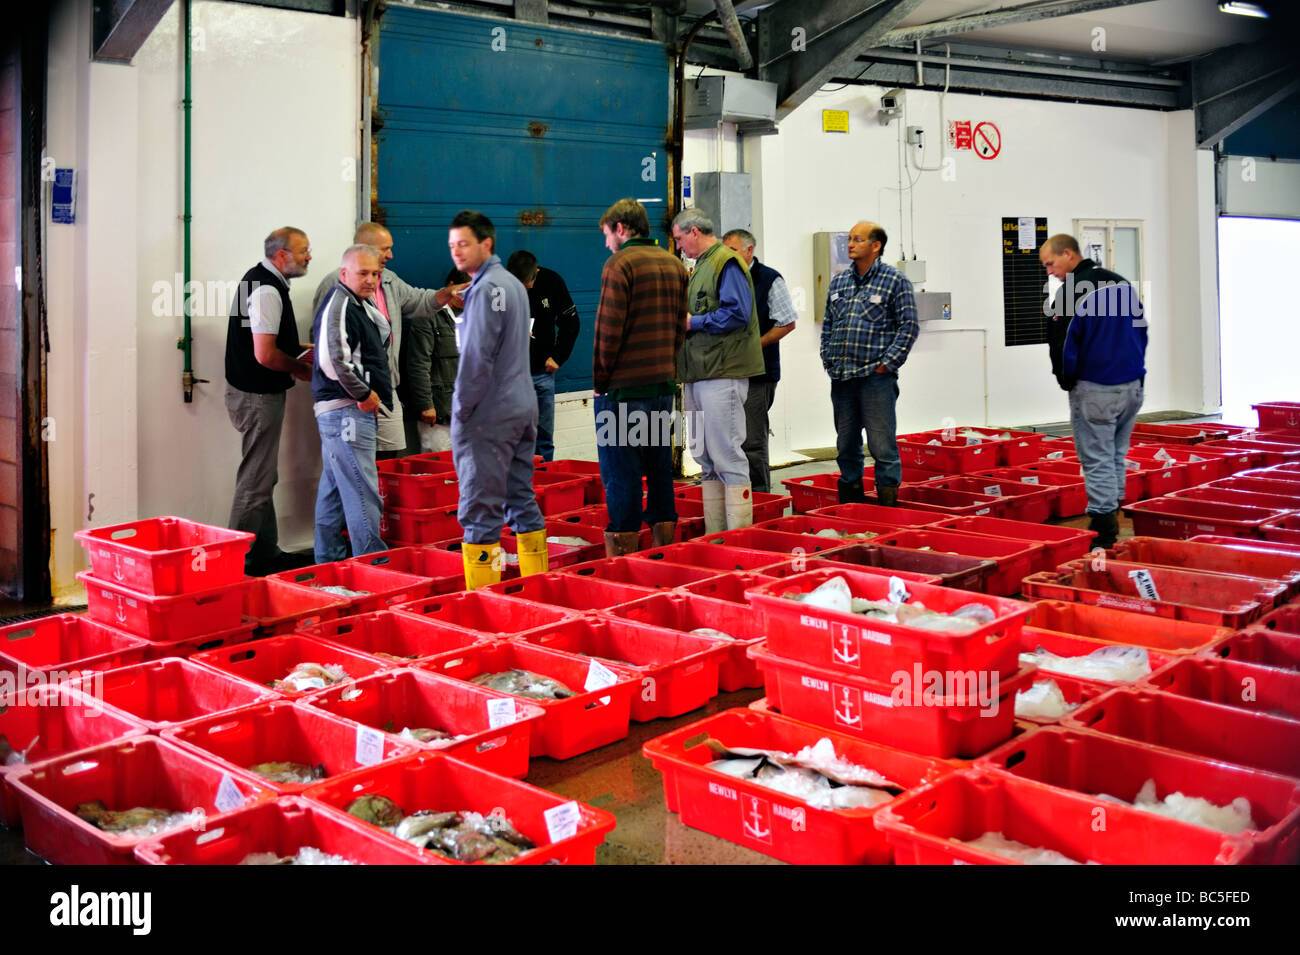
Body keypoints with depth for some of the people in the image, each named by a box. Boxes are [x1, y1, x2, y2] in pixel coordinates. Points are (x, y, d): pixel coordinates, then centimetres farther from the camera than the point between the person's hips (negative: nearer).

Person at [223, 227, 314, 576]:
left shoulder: (259, 278, 13)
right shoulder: (268, 291, -20)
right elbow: (265, 355, -25)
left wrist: (298, 351, 15)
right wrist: (300, 368, -9)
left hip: (256, 392, 11)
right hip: (259, 398, -11)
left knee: (263, 478, 17)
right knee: (256, 481, -5)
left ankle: (266, 552, 26)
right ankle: (242, 561, 1)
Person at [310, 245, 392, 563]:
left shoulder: (359, 304, 18)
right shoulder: (339, 305, -14)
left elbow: (382, 339, 27)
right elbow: (333, 360, -25)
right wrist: (364, 394, -18)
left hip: (354, 410, 11)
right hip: (346, 411, -11)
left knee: (334, 489, 17)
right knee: (363, 494, -8)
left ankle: (328, 561, 27)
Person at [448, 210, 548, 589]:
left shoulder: (485, 289, -14)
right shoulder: (514, 284, 15)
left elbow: (477, 357, -19)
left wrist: (461, 409, -11)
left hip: (487, 415, -9)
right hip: (523, 408, 10)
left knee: (480, 510, -5)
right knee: (522, 500, 14)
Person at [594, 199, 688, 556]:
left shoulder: (619, 264, -9)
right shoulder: (674, 264, 13)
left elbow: (608, 330, -13)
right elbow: (680, 327, 14)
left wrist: (599, 382, -4)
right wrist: (665, 368, 15)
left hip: (624, 388, -7)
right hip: (664, 384, 7)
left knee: (621, 477, -3)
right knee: (660, 472, 12)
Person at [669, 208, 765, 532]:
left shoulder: (726, 262, -8)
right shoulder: (702, 266, 22)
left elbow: (738, 312, -20)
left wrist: (693, 322, -12)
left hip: (722, 374, -10)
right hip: (699, 377, 10)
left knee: (727, 457, -7)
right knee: (706, 458, 12)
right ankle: (714, 538, 19)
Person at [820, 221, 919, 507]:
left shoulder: (895, 280, -2)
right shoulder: (838, 281, 15)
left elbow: (909, 325, -5)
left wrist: (887, 363, -10)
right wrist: (828, 360, 10)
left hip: (876, 376, -6)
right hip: (840, 377, 6)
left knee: (882, 446, -5)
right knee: (846, 445, 12)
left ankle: (887, 506, 3)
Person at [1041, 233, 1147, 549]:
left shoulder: (1071, 290, -12)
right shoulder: (1122, 283, 12)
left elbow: (1061, 344, -11)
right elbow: (1141, 330, 17)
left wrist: (1067, 381, 4)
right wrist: (1134, 372, 20)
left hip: (1094, 391, -7)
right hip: (1132, 386, 7)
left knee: (1097, 461, -2)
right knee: (1117, 456, 16)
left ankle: (1103, 532, 0)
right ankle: (1113, 516, 21)